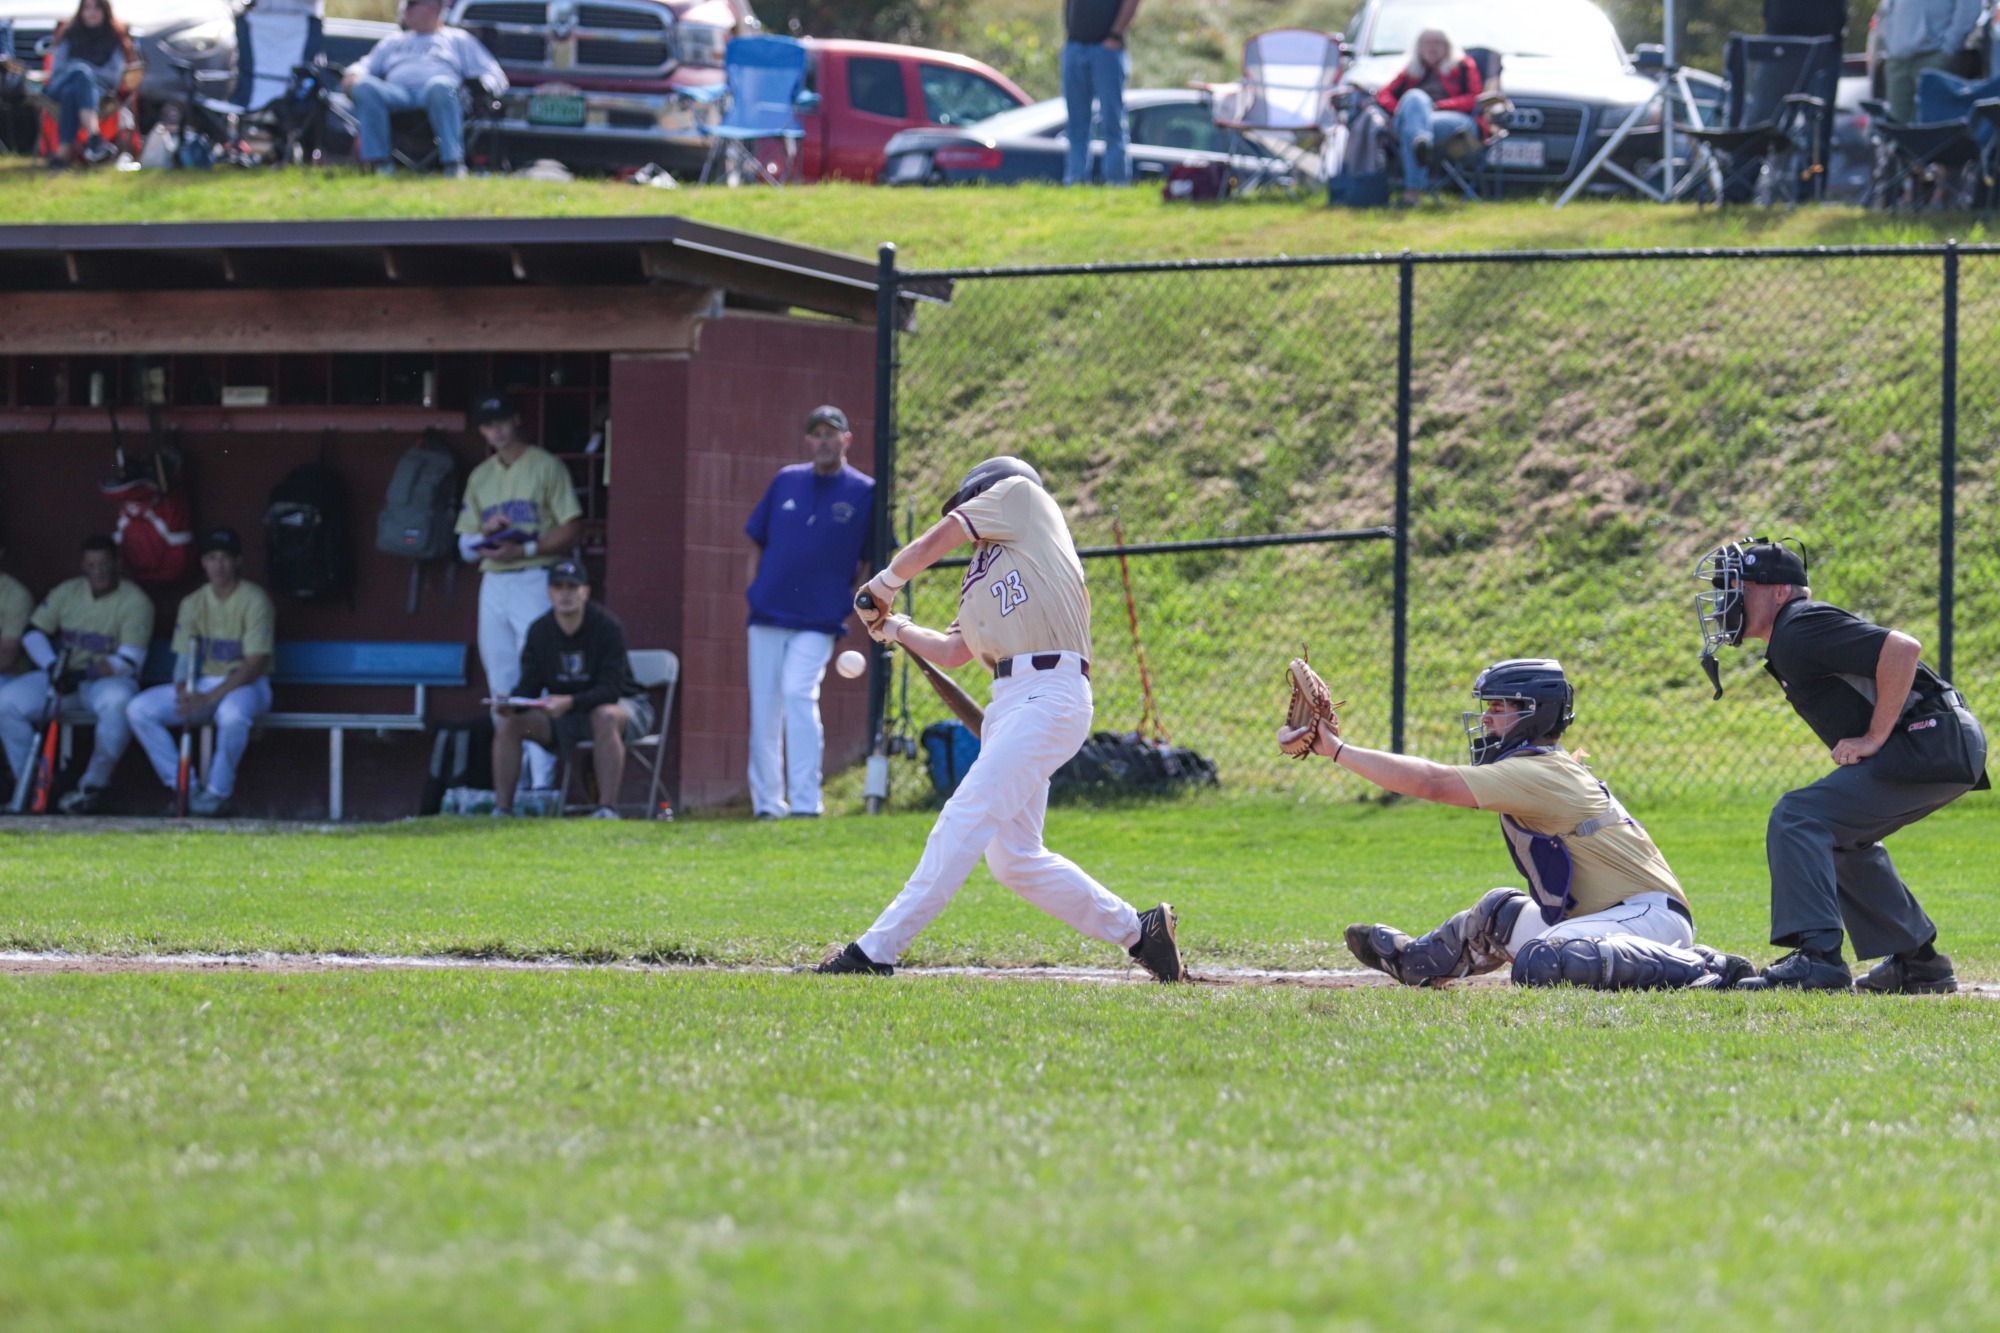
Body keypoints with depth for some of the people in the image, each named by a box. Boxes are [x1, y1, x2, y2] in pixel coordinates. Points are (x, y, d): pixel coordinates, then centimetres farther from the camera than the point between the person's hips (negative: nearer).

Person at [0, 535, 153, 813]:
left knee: (117, 702, -41)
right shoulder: (66, 592, 7)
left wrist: (83, 674, -25)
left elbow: (130, 661, -15)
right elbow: (33, 633, 6)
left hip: (108, 679, -4)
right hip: (65, 678, 4)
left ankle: (94, 785, -26)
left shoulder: (134, 601, -7)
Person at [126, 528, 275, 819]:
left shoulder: (255, 600, -12)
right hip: (202, 684, 6)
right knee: (138, 710, -11)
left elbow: (255, 664, -18)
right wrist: (184, 694, -18)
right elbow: (184, 658, 6)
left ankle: (218, 792, -22)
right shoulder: (192, 603, 7)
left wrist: (210, 698, -26)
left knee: (233, 714, -42)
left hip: (246, 685, -6)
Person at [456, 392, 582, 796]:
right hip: (492, 585, 6)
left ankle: (542, 781, -14)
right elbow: (465, 546, 17)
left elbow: (571, 529, -7)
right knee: (502, 689, 6)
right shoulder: (480, 478, 18)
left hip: (534, 579, -6)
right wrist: (486, 533, -5)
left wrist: (525, 549, -17)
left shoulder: (545, 468, 0)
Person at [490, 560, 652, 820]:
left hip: (624, 704, -5)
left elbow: (610, 689, -26)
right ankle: (501, 810, -12)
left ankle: (608, 808, -42)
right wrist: (511, 704, -28)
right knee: (507, 723, -14)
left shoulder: (607, 627, -19)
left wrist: (570, 702, -42)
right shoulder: (539, 631, -3)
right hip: (563, 712, 5)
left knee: (604, 716, -41)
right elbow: (529, 686, -4)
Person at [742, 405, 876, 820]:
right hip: (768, 615, 4)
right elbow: (760, 540, 17)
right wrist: (759, 589, 9)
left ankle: (805, 803, -23)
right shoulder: (786, 481, 9)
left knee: (799, 695, -21)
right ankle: (767, 804, 14)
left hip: (819, 619, -4)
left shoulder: (864, 493, 0)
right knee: (764, 709, 4)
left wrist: (848, 598, -3)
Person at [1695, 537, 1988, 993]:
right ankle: (1919, 964, 27)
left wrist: (1874, 737, -18)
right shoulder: (1787, 642, 21)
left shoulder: (1801, 630, -12)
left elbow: (1903, 649, -22)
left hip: (1929, 744, -11)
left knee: (1798, 820, -15)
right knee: (1838, 834, 27)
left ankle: (1817, 958, -21)